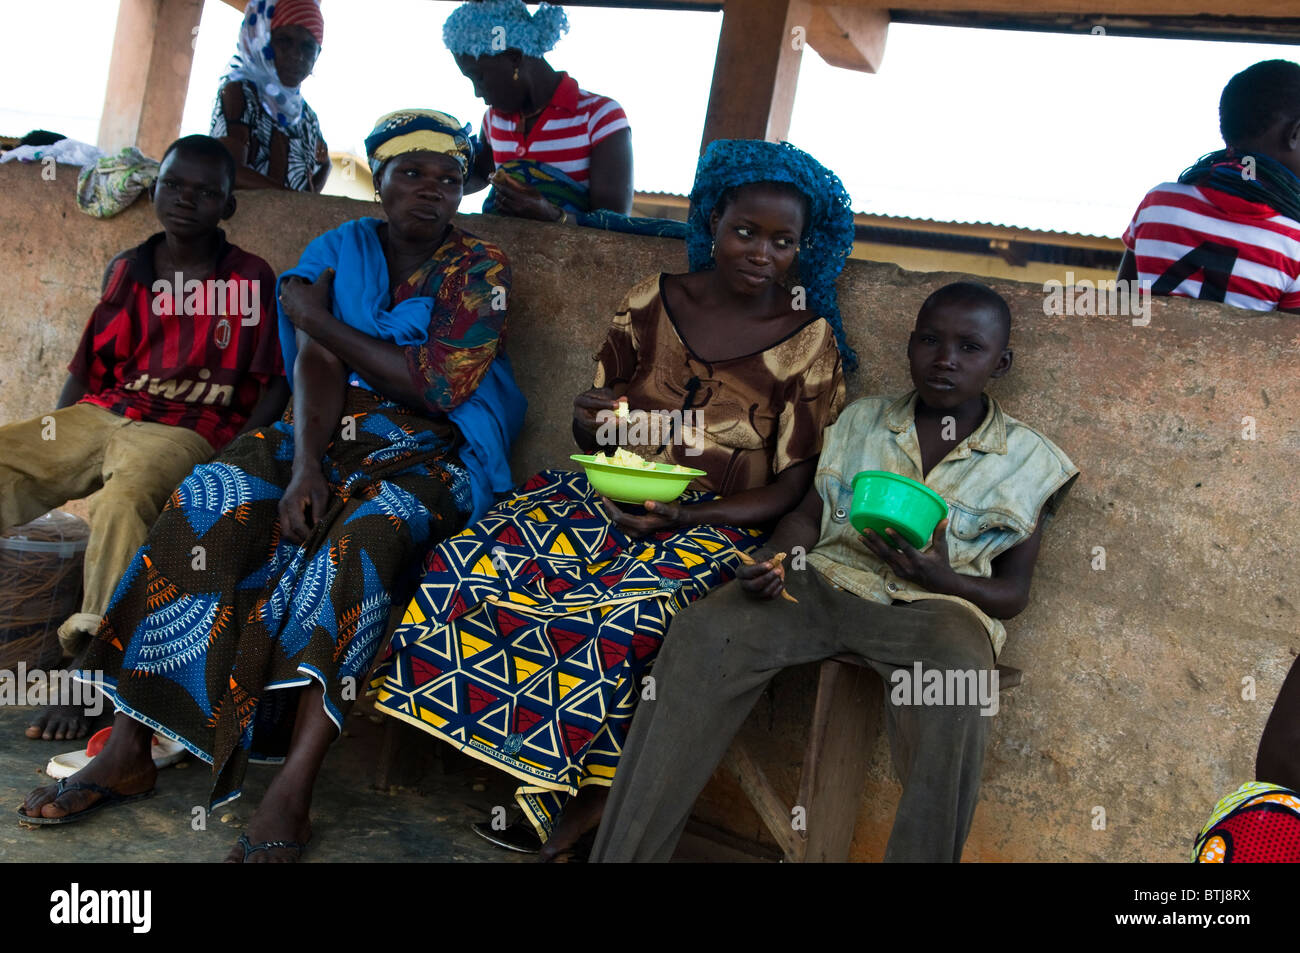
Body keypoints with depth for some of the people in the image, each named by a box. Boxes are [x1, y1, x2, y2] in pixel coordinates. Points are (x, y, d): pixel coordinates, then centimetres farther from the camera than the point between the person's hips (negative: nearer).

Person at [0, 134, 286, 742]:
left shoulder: (252, 281, 6)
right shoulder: (125, 270, 18)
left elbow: (276, 383, 2)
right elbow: (89, 369, 20)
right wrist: (50, 442, 7)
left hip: (187, 432, -5)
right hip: (98, 418, 6)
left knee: (124, 498, -38)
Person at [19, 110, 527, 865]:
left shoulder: (482, 271, 2)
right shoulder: (344, 248, 11)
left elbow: (434, 386, -12)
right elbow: (316, 364, -3)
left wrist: (316, 316, -5)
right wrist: (305, 466, -21)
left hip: (428, 453, -3)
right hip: (326, 432, 4)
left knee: (370, 531, -36)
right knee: (209, 501, -24)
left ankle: (292, 794, -39)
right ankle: (128, 752, -21)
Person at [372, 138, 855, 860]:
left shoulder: (811, 342, 0)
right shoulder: (652, 301, 7)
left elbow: (790, 485, -1)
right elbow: (592, 434, 13)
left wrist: (685, 516, -17)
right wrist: (591, 422, -13)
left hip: (713, 523, -3)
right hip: (610, 494, 4)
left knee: (623, 621, -35)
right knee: (464, 567, -21)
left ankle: (582, 802, -9)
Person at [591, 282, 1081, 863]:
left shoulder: (1029, 461, 9)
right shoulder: (861, 422, 16)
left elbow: (1012, 592, 9)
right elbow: (808, 515, 16)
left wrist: (941, 578, -13)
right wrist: (772, 560, -7)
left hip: (935, 603, -1)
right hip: (828, 581, 2)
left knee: (955, 680, -39)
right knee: (704, 631, -27)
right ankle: (625, 851, -24)